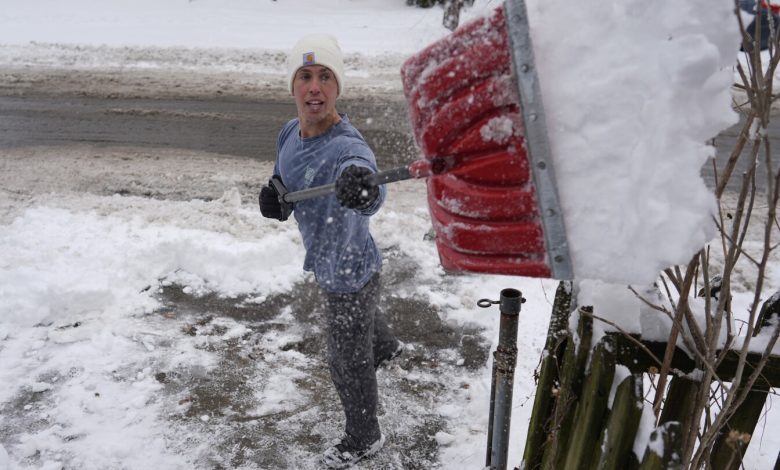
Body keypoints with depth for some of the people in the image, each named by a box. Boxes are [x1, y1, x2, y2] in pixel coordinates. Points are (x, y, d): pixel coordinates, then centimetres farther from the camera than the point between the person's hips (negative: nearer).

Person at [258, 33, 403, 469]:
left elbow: (372, 198, -57)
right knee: (363, 315, 38)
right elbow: (284, 179, 9)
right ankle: (386, 346, 72)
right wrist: (273, 195, -14)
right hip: (329, 263, 8)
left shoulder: (348, 148, -36)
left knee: (348, 365, 12)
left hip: (351, 272, -8)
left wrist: (361, 189, -81)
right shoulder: (290, 134, -10)